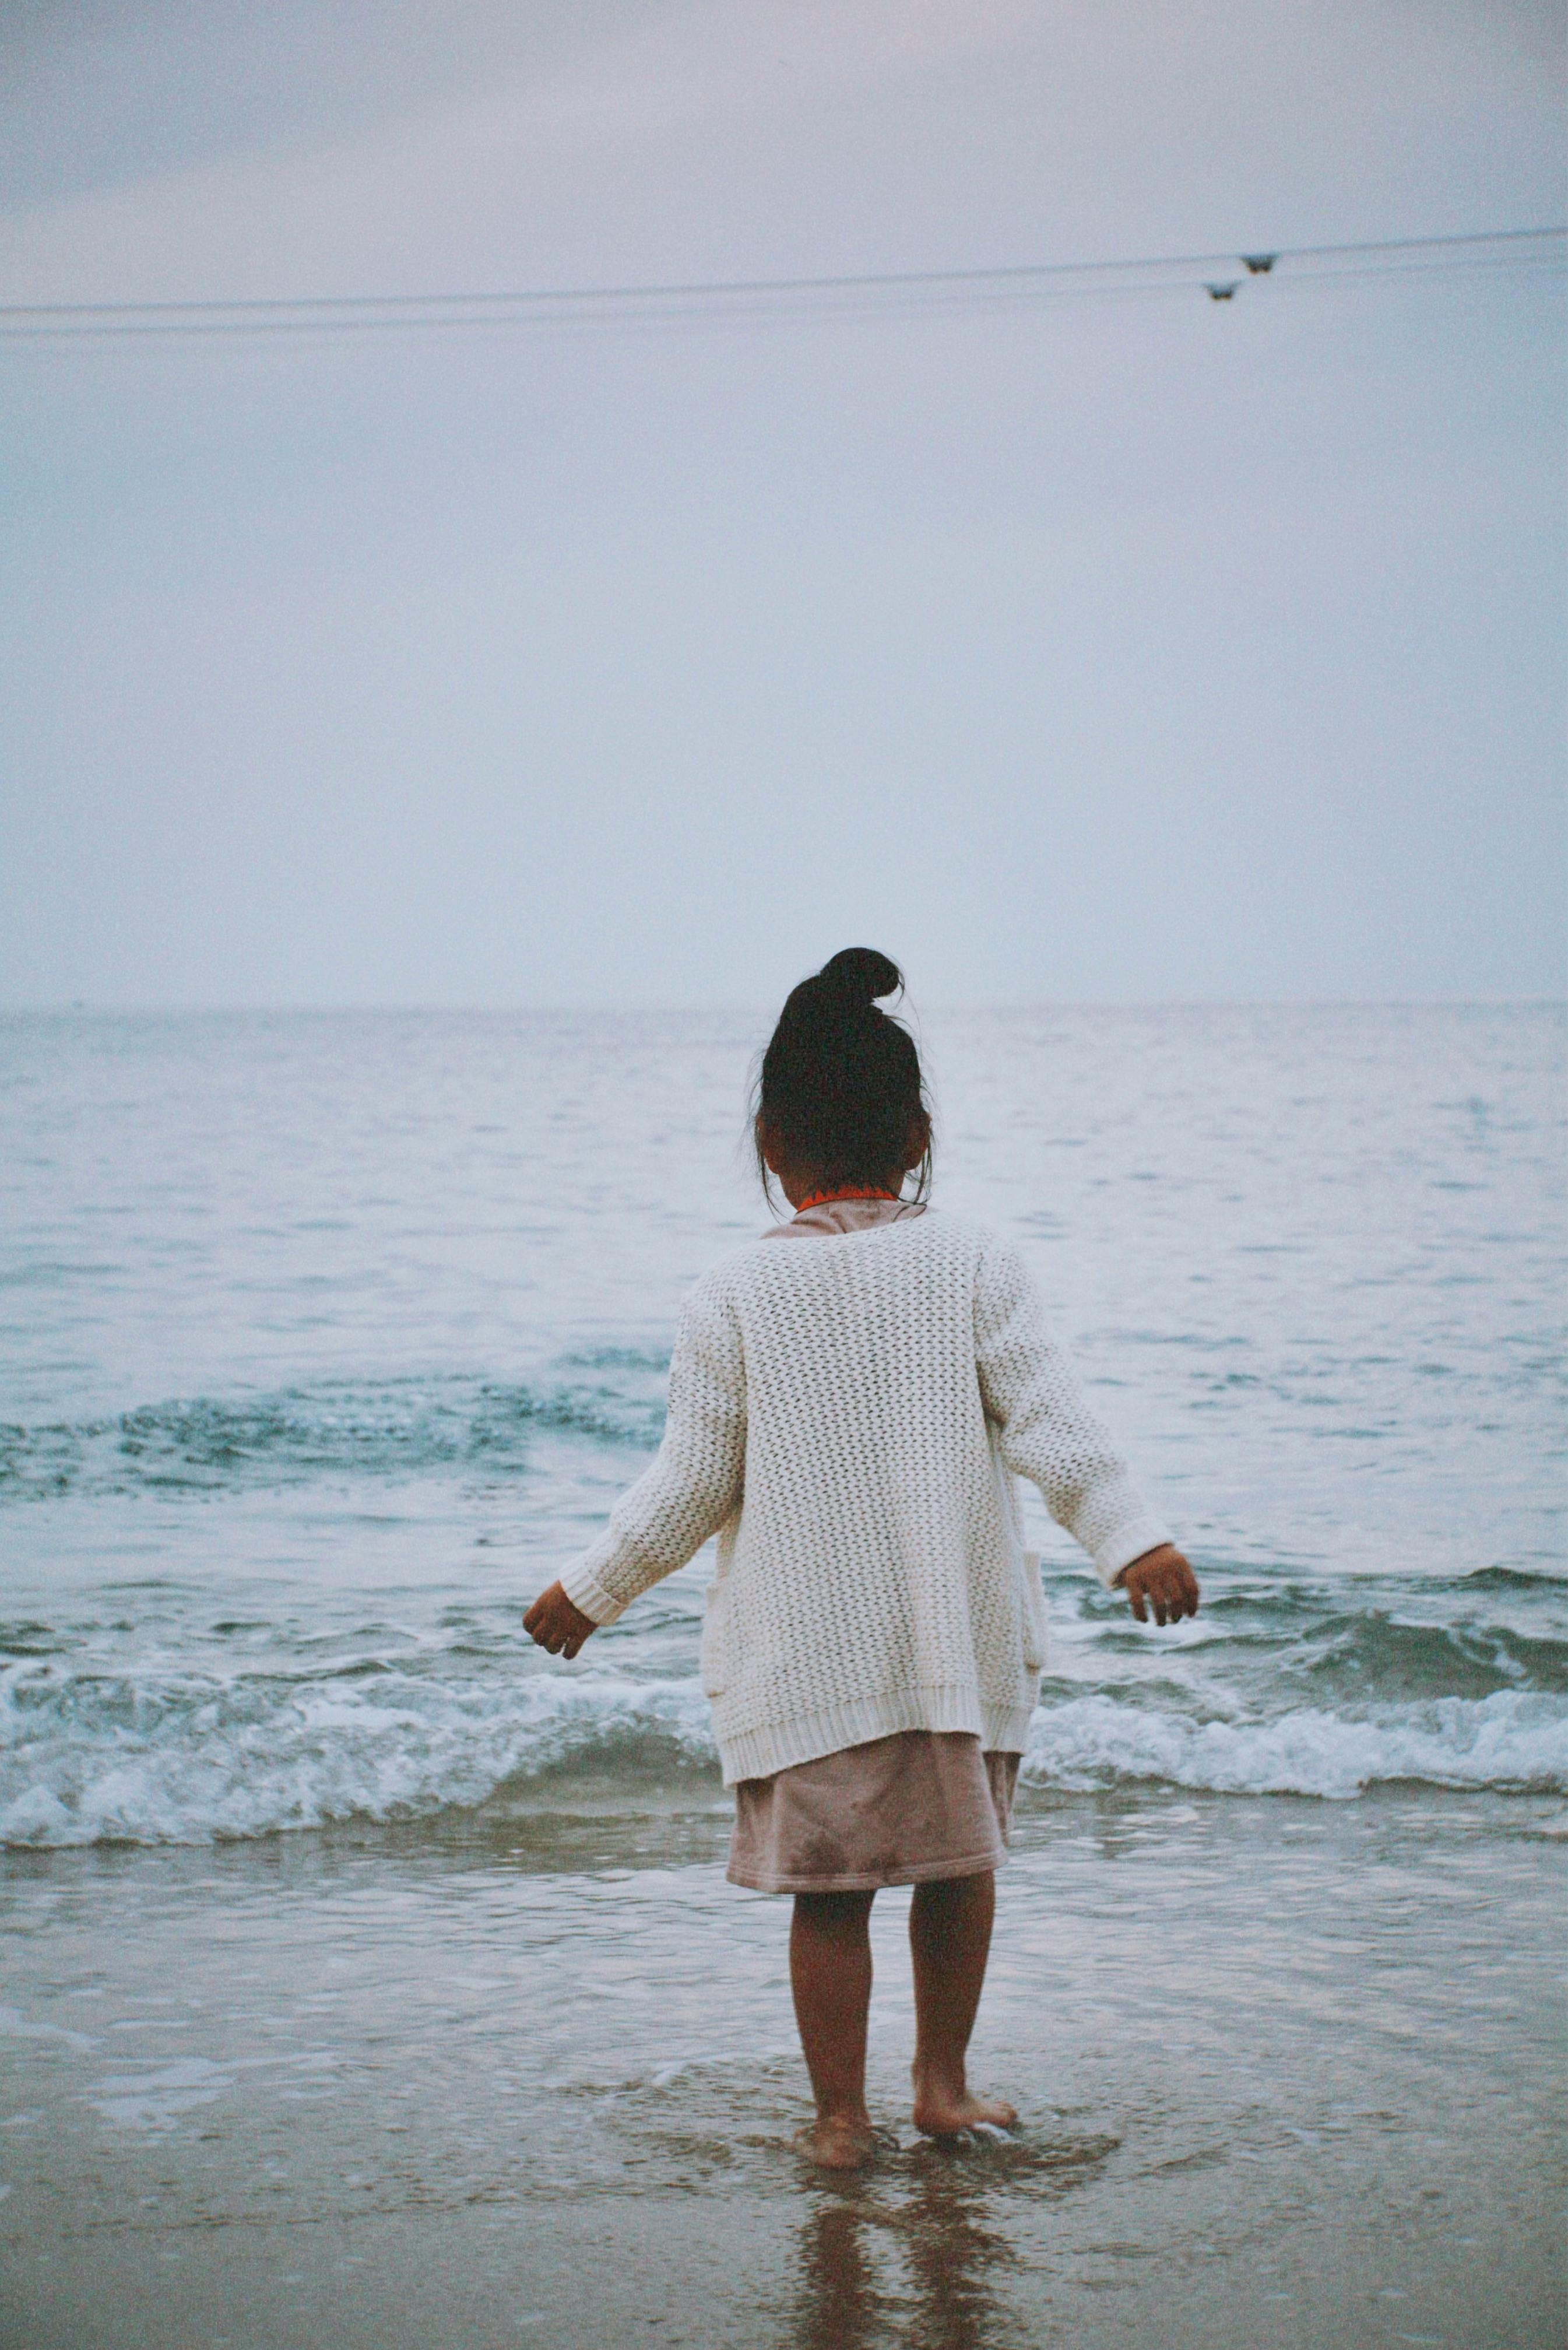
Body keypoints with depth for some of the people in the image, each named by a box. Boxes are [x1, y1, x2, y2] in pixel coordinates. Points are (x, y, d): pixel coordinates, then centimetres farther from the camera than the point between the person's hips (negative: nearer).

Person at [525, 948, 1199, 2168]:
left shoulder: (734, 1296, -4)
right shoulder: (974, 1261, -3)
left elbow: (693, 1486, -1)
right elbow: (1049, 1423, -11)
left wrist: (592, 1591, 10)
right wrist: (1133, 1539, -10)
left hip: (801, 1652, -1)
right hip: (958, 1640, 1)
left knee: (832, 1886, 6)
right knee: (961, 1858, 17)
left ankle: (842, 2115, 13)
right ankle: (944, 2083, 23)